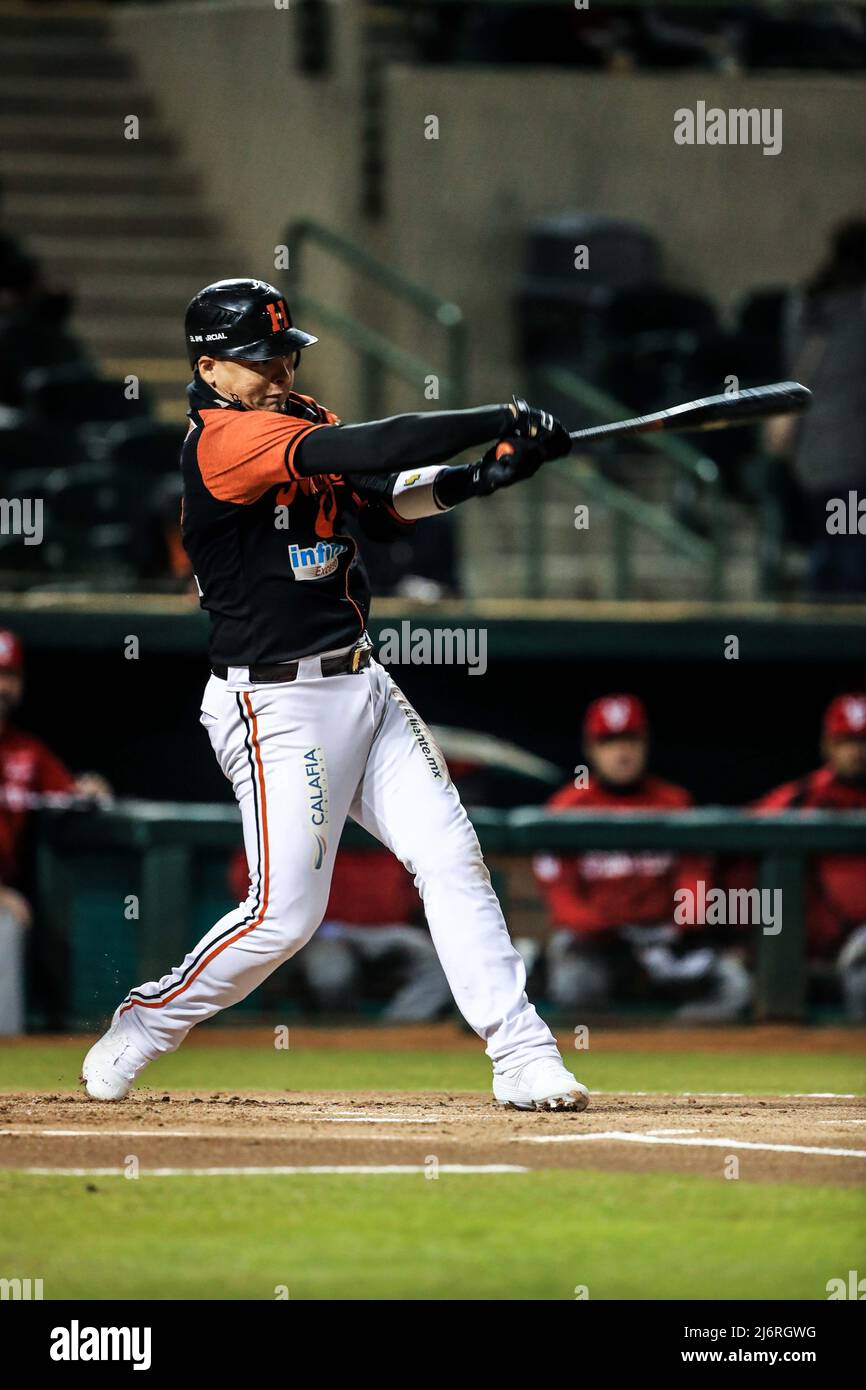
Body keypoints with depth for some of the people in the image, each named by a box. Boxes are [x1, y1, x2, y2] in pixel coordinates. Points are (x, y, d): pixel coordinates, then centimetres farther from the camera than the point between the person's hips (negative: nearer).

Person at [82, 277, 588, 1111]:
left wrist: (475, 477, -12)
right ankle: (135, 1035, 13)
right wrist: (504, 421, -25)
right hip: (277, 706, -9)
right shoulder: (223, 439, -18)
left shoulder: (298, 421, 11)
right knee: (283, 915, -7)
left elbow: (382, 503, 7)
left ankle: (521, 1056, 0)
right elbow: (361, 450, -28)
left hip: (362, 685, 9)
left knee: (451, 860, 0)